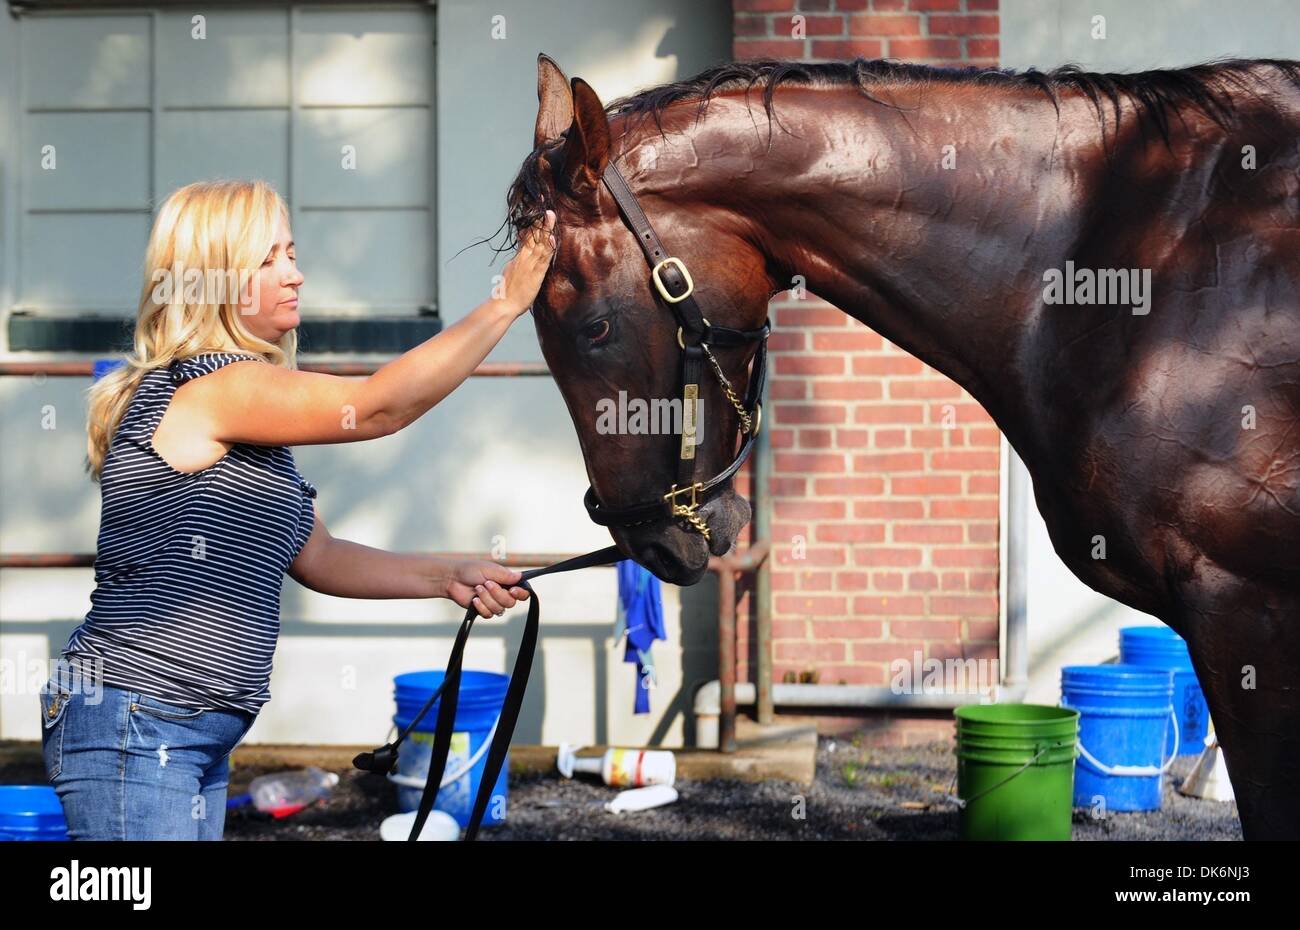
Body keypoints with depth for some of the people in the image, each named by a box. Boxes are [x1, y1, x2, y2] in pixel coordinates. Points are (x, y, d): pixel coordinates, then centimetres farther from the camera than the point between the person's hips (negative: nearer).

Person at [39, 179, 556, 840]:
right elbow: (381, 406, -20)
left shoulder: (245, 414, 16)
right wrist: (507, 303, -15)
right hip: (135, 728, -10)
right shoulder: (210, 387, -15)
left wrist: (446, 577, 8)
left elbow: (316, 558, 17)